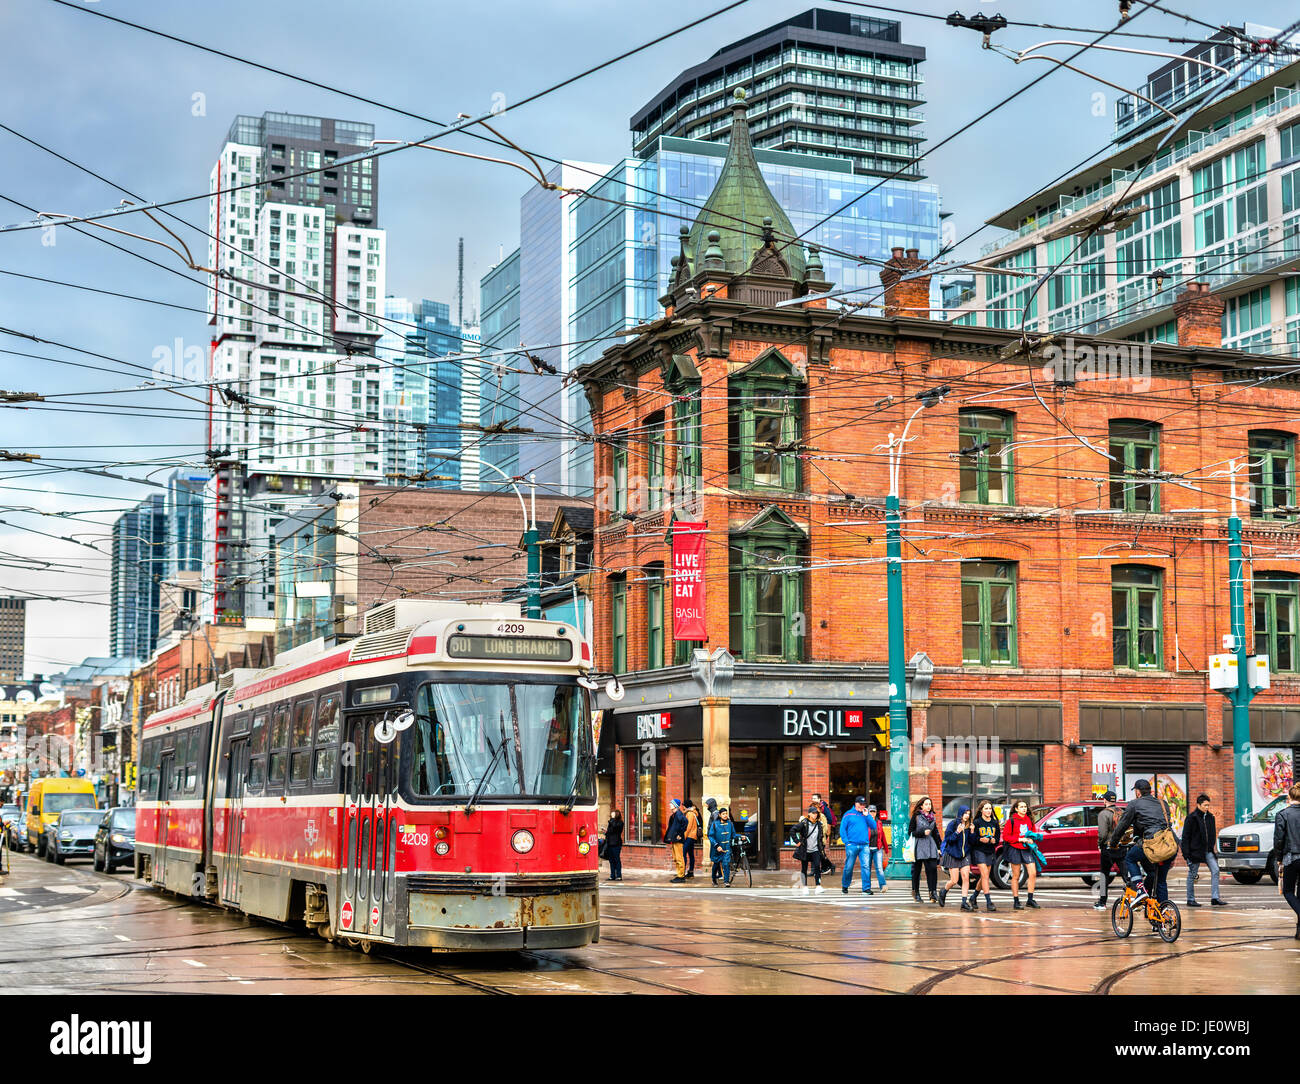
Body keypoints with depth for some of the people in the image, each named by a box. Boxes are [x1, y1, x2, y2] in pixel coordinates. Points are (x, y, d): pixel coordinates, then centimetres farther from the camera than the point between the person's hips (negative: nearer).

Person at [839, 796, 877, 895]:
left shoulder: (866, 814, 14)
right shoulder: (849, 814, 4)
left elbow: (874, 826, 4)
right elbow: (842, 829, 2)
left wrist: (866, 815, -4)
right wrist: (846, 842, -7)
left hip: (864, 846, 2)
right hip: (852, 845, -2)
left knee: (866, 866, -8)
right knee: (848, 867, 2)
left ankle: (866, 888, -5)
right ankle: (844, 886, 19)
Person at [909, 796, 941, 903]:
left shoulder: (933, 818, 14)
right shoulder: (916, 817, 0)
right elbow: (910, 832, -2)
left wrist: (939, 847, 16)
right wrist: (922, 832, -14)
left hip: (931, 846, 3)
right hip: (919, 846, -3)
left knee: (933, 868, -10)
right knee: (916, 869, 3)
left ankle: (933, 892, -9)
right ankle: (916, 892, 16)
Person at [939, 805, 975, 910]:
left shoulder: (968, 825, 5)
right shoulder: (953, 824, -8)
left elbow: (972, 841, 7)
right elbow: (948, 839, -11)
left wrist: (972, 832, -10)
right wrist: (957, 832, -24)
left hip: (965, 855, 4)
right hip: (953, 855, -4)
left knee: (966, 878, -7)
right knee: (954, 880, -3)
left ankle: (964, 902, -4)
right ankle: (943, 892, 28)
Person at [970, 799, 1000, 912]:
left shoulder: (995, 823, 7)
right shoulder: (976, 822, -5)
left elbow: (998, 838, 9)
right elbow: (971, 839, -8)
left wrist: (993, 840, -13)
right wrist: (980, 840, -26)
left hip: (990, 852, 5)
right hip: (979, 851, -5)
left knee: (984, 877, 10)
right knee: (985, 875, -13)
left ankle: (974, 896, 30)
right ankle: (988, 902, -15)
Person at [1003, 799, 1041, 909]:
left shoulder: (1029, 820, 9)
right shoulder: (1011, 820, -5)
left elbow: (1034, 833, 20)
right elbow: (1006, 836, -7)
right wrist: (1020, 839, -15)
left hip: (1027, 850, 4)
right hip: (1015, 850, -4)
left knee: (1033, 873, -7)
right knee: (1016, 876, 2)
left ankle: (1030, 900, 4)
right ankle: (1016, 902, 9)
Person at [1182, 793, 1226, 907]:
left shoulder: (1210, 817, 9)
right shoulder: (1191, 818, -9)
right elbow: (1185, 836, -9)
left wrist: (1211, 847, 11)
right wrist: (1186, 853, -13)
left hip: (1208, 851, 5)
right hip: (1195, 850, -5)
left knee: (1215, 870, -7)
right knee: (1192, 874, 2)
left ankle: (1215, 898, -5)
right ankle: (1190, 899, 12)